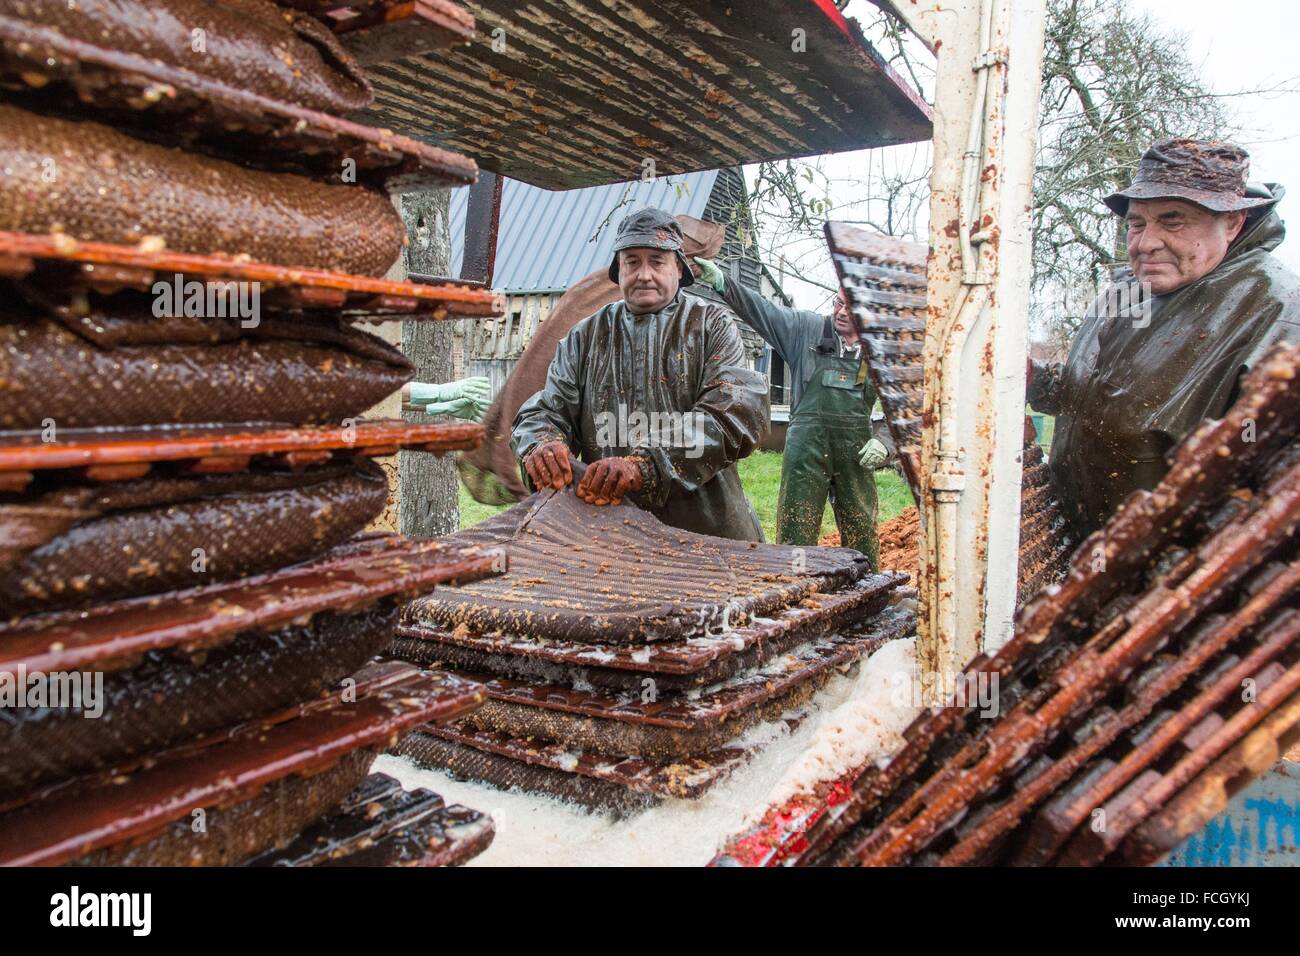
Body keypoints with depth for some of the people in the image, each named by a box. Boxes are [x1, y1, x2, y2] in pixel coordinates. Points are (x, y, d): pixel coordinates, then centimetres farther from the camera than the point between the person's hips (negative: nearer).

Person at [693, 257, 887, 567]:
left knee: (862, 536, 9)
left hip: (856, 454, 2)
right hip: (806, 448, -1)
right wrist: (721, 282, -16)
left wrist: (885, 443, -1)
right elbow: (761, 310, -3)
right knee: (795, 534, -2)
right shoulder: (808, 329, 5)